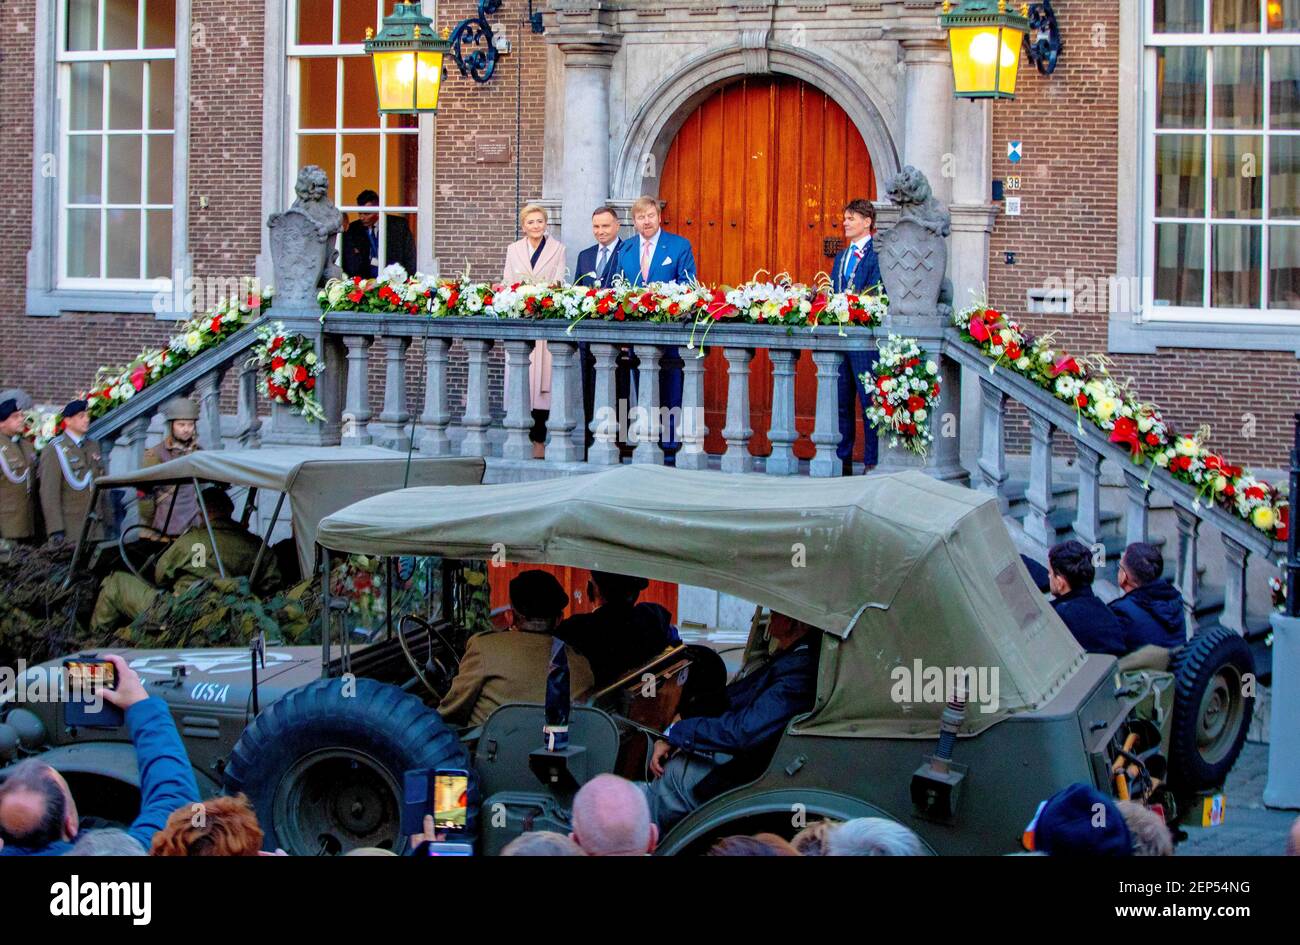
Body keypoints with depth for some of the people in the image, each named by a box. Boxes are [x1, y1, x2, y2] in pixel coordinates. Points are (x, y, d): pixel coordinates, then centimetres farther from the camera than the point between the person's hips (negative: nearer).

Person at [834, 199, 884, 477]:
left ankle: (872, 462, 0)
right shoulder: (841, 256, 20)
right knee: (841, 400, 11)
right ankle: (842, 459, 17)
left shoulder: (878, 254, -7)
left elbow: (876, 293, -15)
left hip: (865, 334, -8)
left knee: (869, 400, -4)